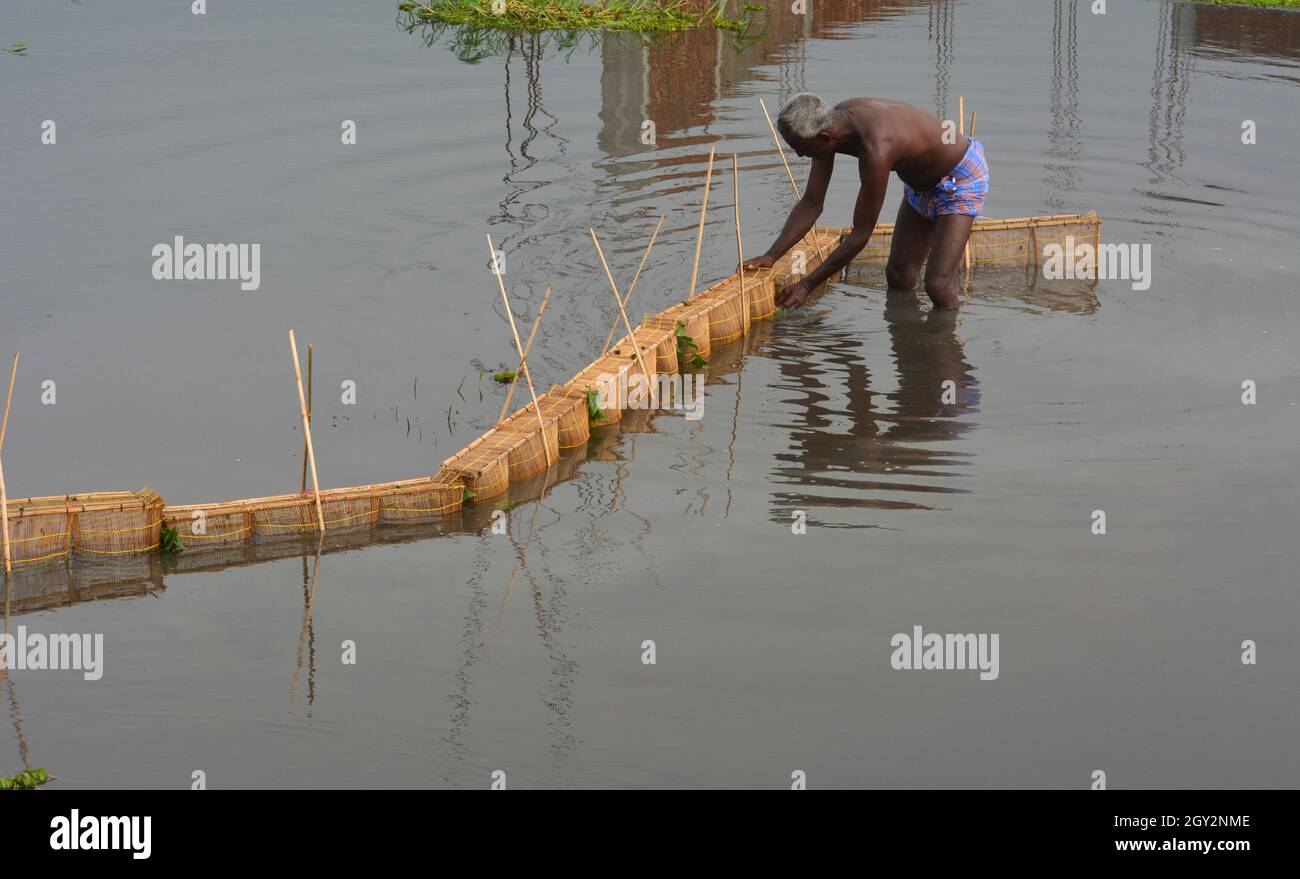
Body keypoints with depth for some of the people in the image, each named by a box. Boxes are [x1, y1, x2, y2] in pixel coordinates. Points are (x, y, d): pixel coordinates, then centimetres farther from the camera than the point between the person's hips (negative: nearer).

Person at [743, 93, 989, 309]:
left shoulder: (876, 151, -42)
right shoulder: (828, 125, -17)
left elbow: (861, 234, -33)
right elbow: (811, 203, -7)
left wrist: (807, 285, -27)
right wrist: (770, 257, -15)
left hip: (961, 175, -9)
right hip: (922, 182, 9)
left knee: (938, 285, -17)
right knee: (898, 278, 10)